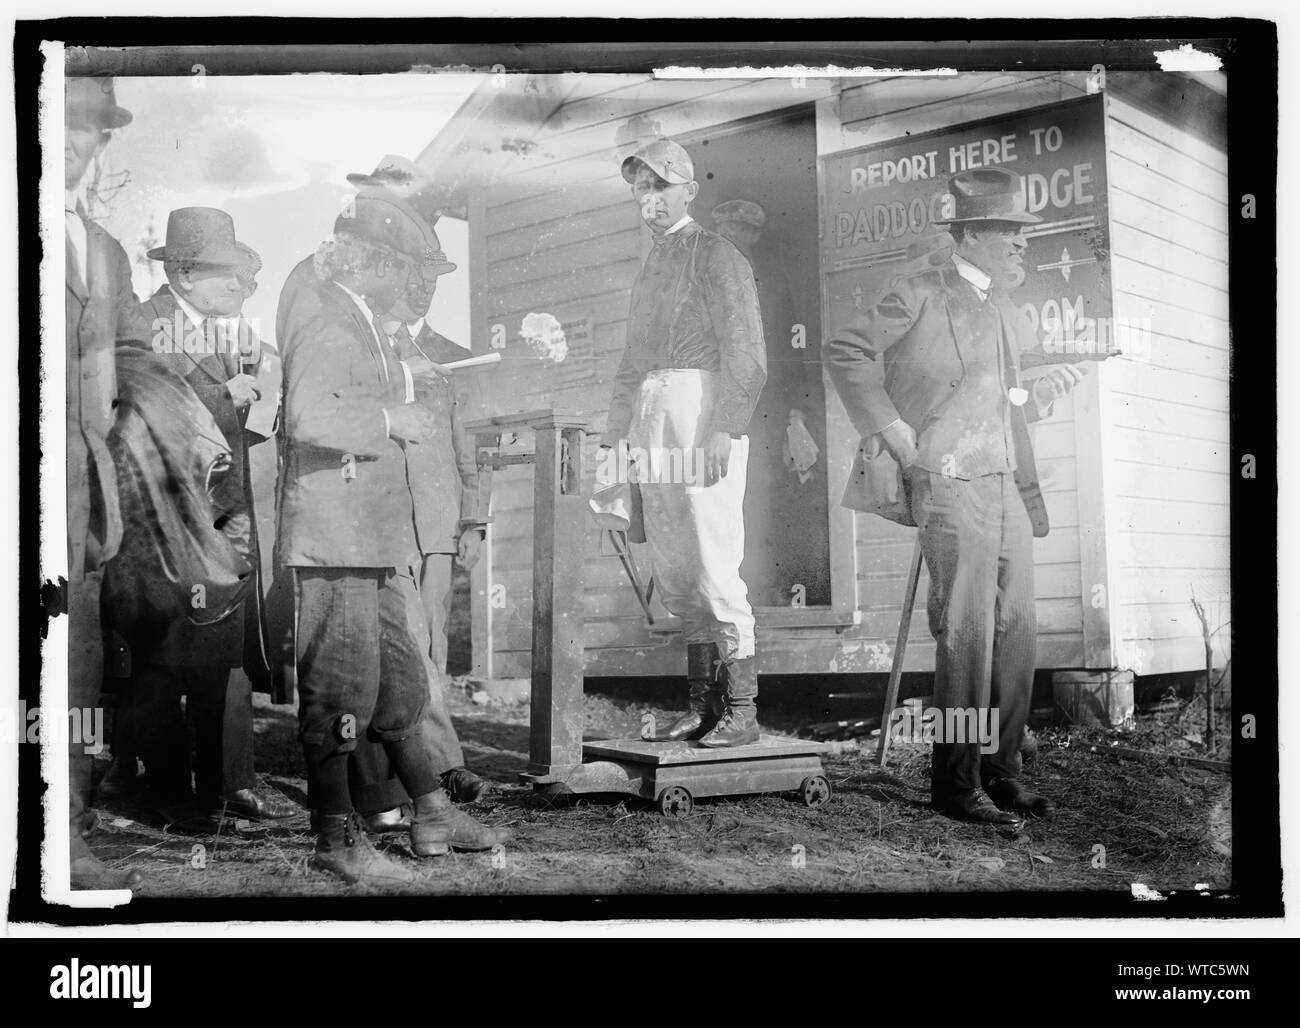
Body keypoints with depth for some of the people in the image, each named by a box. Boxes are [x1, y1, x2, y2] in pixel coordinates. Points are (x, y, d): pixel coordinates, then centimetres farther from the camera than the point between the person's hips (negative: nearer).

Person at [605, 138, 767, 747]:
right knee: (674, 576, 7)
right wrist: (618, 434, 15)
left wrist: (725, 429, -20)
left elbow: (746, 353, -10)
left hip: (704, 422, -8)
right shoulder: (650, 269, 23)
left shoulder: (716, 257, -1)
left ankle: (741, 710, -4)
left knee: (714, 567, -10)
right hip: (655, 432, 8)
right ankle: (703, 705, 14)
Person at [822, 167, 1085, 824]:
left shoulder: (1001, 303, 22)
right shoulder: (922, 289, -2)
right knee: (967, 632, -9)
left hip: (1005, 481, 8)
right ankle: (956, 783, -1)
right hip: (947, 480, -8)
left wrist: (1043, 392, 8)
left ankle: (1001, 771, 15)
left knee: (1017, 627, 5)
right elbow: (843, 351, -9)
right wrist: (896, 436, -12)